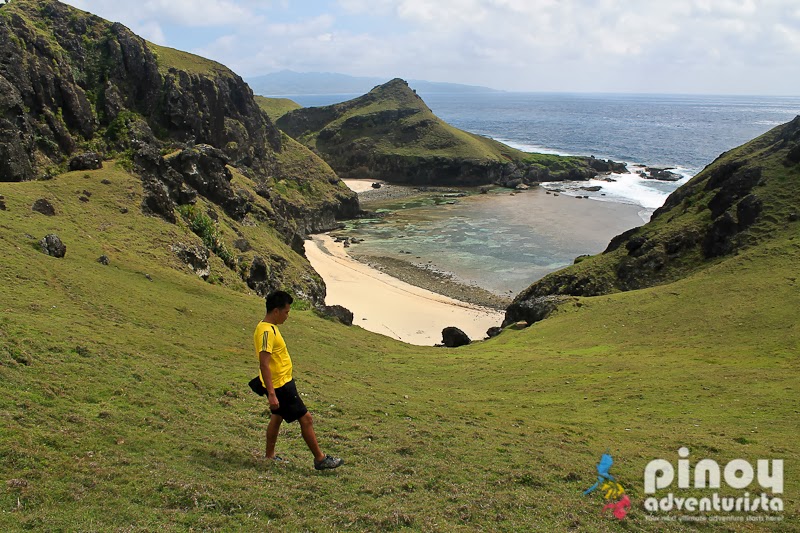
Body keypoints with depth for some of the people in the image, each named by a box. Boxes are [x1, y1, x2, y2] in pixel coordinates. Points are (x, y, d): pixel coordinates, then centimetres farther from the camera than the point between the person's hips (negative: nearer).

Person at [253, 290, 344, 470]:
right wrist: (271, 394, -31)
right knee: (306, 418, -3)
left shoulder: (270, 327, 8)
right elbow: (264, 365, -29)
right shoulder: (266, 331, -24)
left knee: (277, 417, 21)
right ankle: (320, 459, 6)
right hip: (280, 386, -10)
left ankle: (270, 456, 32)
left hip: (283, 382, 10)